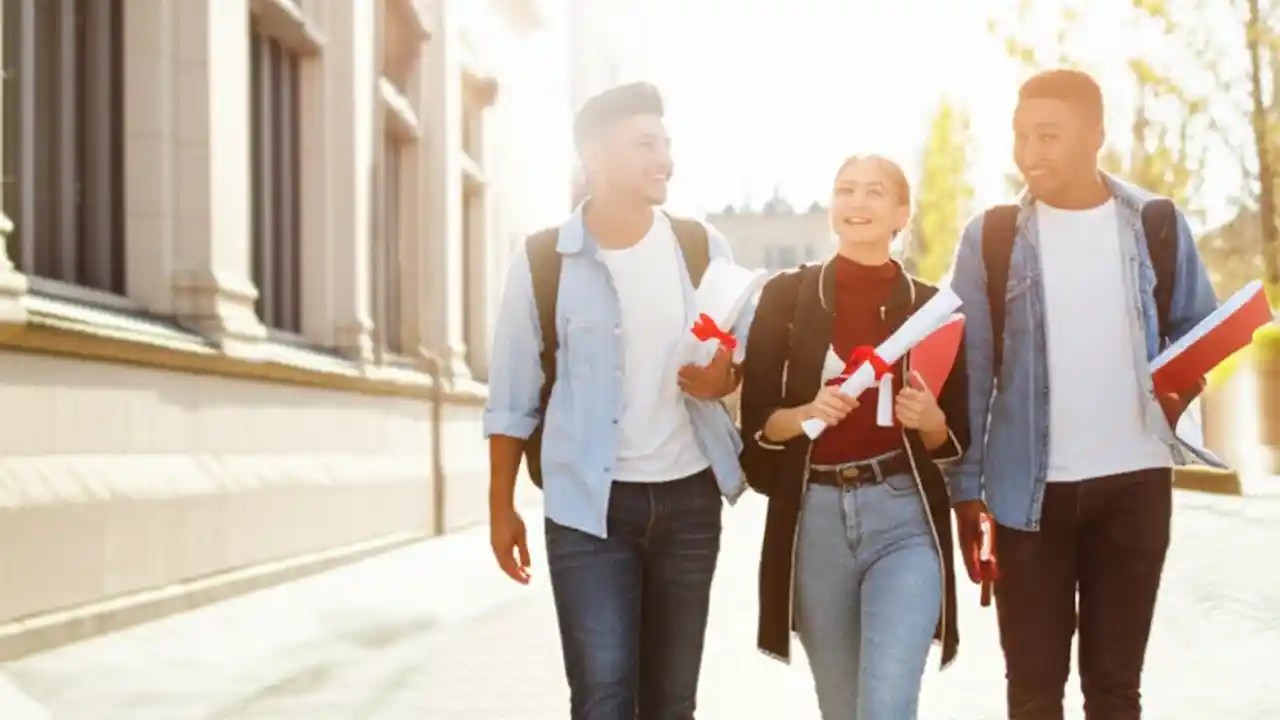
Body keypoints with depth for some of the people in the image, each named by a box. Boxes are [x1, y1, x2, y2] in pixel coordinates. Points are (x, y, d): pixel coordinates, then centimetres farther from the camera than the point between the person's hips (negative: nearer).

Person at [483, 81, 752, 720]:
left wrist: (723, 376, -12)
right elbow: (513, 397, 1)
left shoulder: (703, 248, 2)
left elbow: (750, 351, 12)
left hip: (689, 498, 3)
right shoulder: (542, 261, -5)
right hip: (587, 506, -3)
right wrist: (501, 508, 1)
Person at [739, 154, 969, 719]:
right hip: (815, 520, 2)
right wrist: (806, 415, -17)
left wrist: (930, 421, -13)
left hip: (905, 518, -1)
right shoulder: (787, 296, 3)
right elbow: (754, 422, 2)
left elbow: (957, 441, 9)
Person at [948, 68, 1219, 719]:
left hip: (1135, 479, 1)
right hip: (1030, 488, -1)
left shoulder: (1158, 224, 1)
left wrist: (1181, 387, -12)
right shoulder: (991, 237, -2)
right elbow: (968, 366, -1)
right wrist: (964, 486, -5)